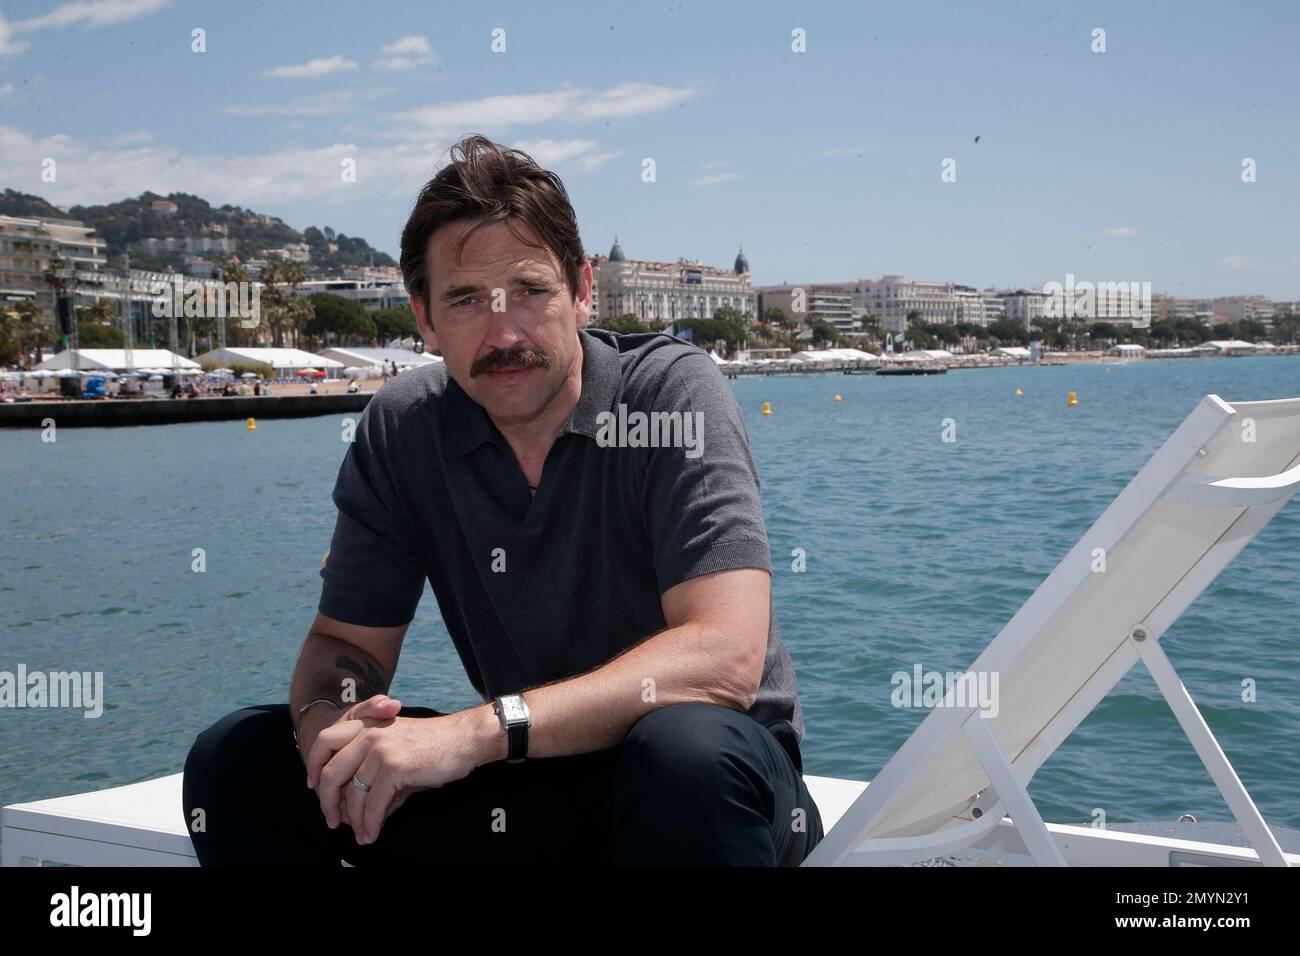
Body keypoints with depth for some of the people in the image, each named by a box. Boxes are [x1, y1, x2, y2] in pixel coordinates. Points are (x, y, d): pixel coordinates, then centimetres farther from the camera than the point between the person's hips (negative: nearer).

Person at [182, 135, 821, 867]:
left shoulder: (674, 392, -18)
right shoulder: (401, 429, -4)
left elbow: (724, 657, -29)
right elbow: (348, 642, 2)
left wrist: (479, 731, -37)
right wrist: (327, 722, -24)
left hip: (713, 781, -3)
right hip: (529, 786, 4)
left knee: (686, 749, -39)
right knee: (238, 759, -9)